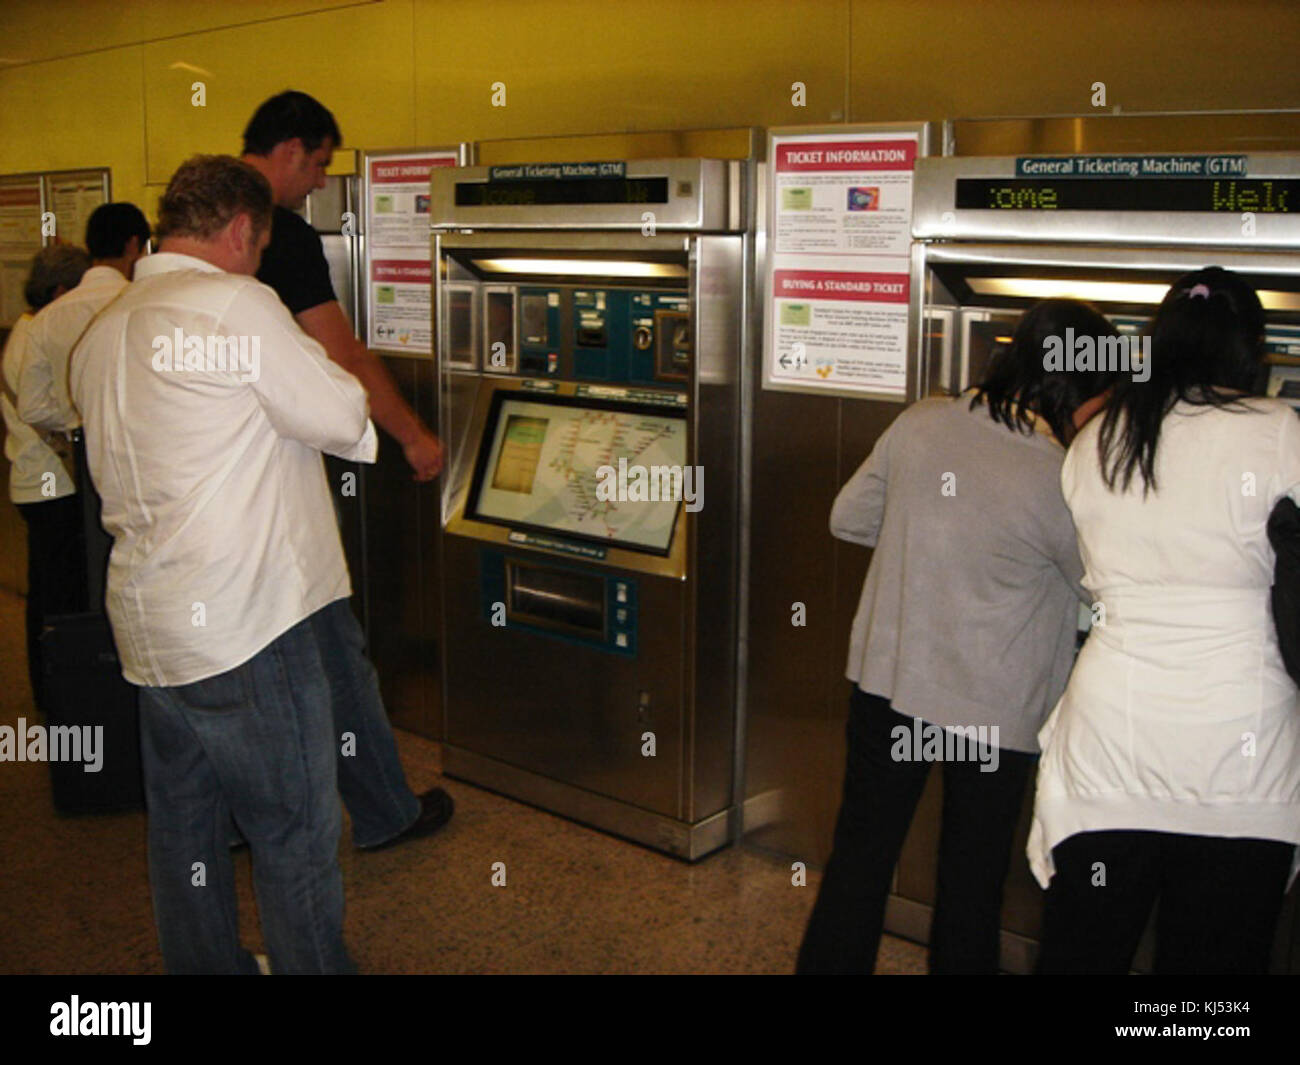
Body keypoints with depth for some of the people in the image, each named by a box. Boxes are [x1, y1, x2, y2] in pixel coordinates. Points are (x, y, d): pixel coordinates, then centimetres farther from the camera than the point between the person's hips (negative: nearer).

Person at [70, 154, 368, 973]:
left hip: (148, 625, 9)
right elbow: (342, 421, -11)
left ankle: (207, 965, 34)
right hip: (246, 621, -9)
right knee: (296, 835, 4)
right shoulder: (235, 304, -13)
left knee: (185, 828, 19)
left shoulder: (102, 334, 14)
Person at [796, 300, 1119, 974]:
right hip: (991, 706, -3)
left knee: (861, 849, 17)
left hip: (887, 677, 4)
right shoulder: (1061, 487, -22)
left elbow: (849, 520, 3)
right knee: (973, 869, 18)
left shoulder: (920, 423, -9)